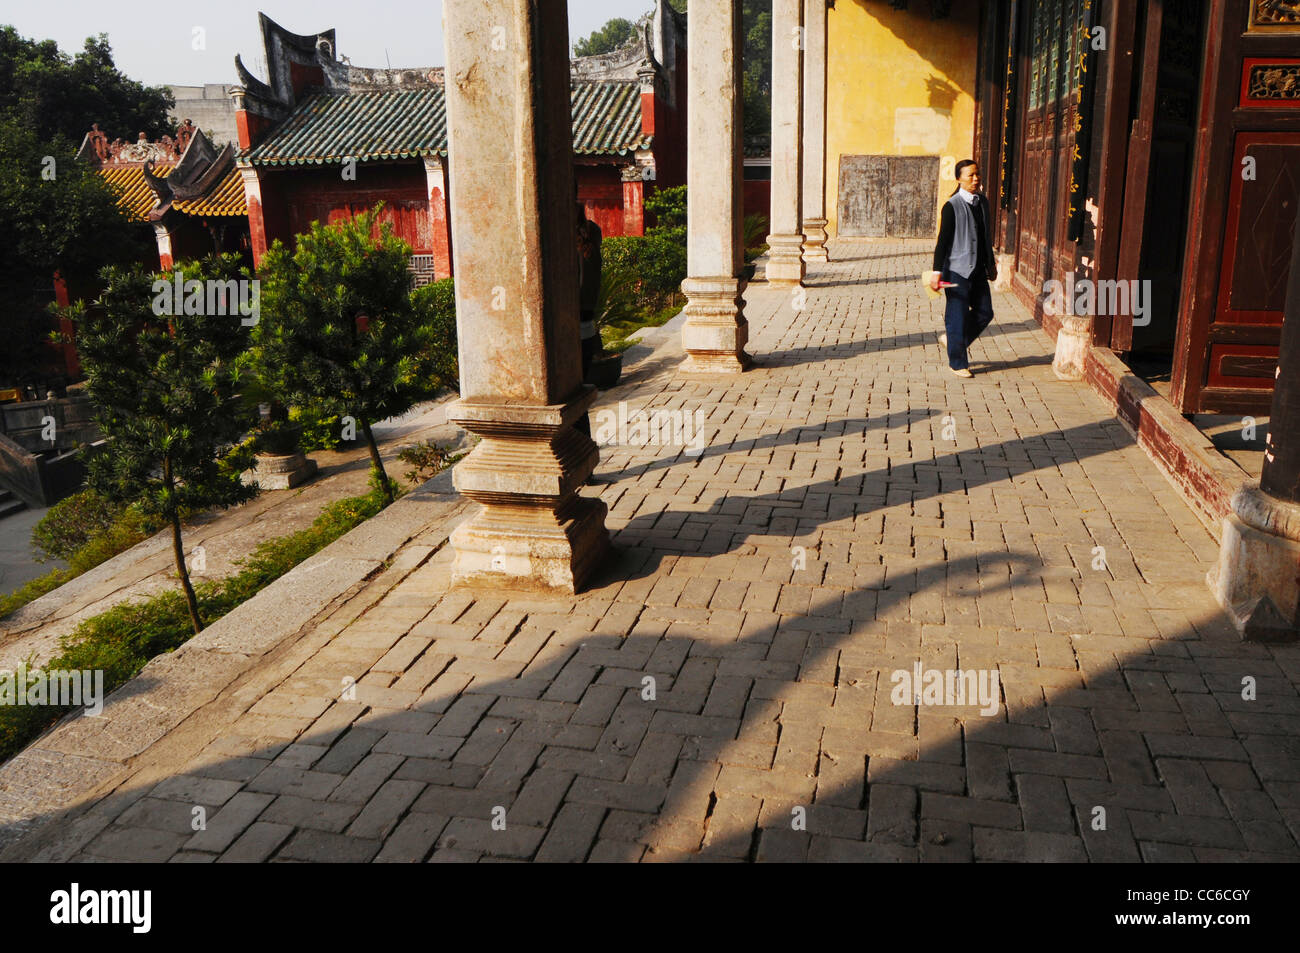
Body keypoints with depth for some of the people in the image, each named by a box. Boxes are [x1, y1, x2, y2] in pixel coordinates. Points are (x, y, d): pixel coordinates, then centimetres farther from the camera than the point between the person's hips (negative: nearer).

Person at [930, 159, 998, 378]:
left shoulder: (983, 202, 10)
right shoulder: (952, 206, -11)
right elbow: (943, 240, -12)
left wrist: (991, 264, 23)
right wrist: (937, 271, -16)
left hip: (978, 269, 7)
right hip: (957, 269, -7)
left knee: (984, 313, 10)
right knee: (958, 316, 0)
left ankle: (951, 339, 32)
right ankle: (958, 363, 14)